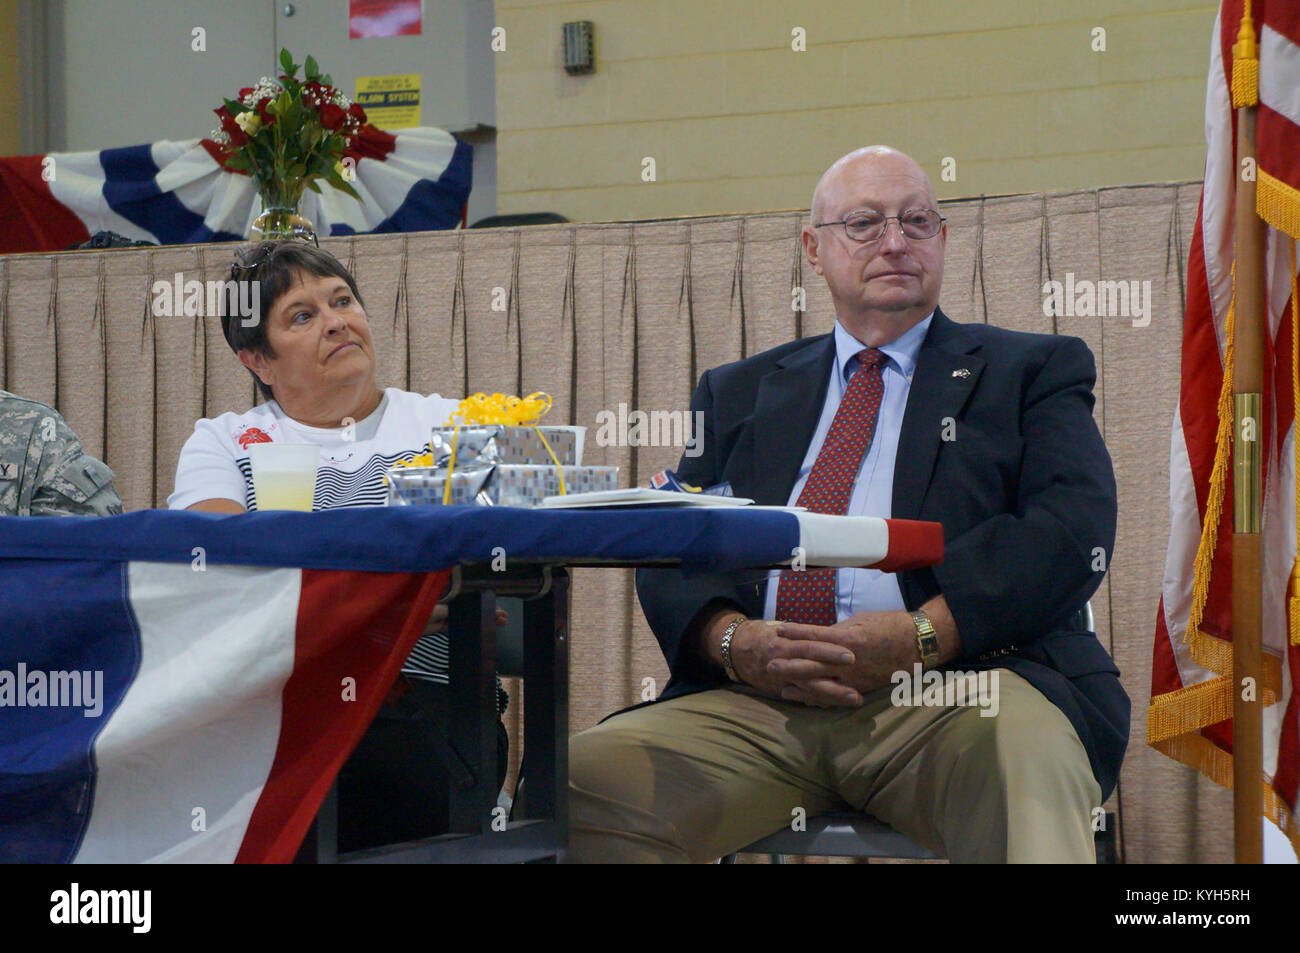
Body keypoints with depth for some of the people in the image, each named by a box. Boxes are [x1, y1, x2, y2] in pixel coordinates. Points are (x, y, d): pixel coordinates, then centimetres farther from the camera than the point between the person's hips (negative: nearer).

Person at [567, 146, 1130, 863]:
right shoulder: (738, 392, 27)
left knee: (1027, 754, -39)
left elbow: (1075, 531, 1)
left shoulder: (1031, 371, 18)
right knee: (588, 778, -24)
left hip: (952, 690, -3)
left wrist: (925, 634, -14)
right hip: (758, 704, 3)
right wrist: (732, 638, -9)